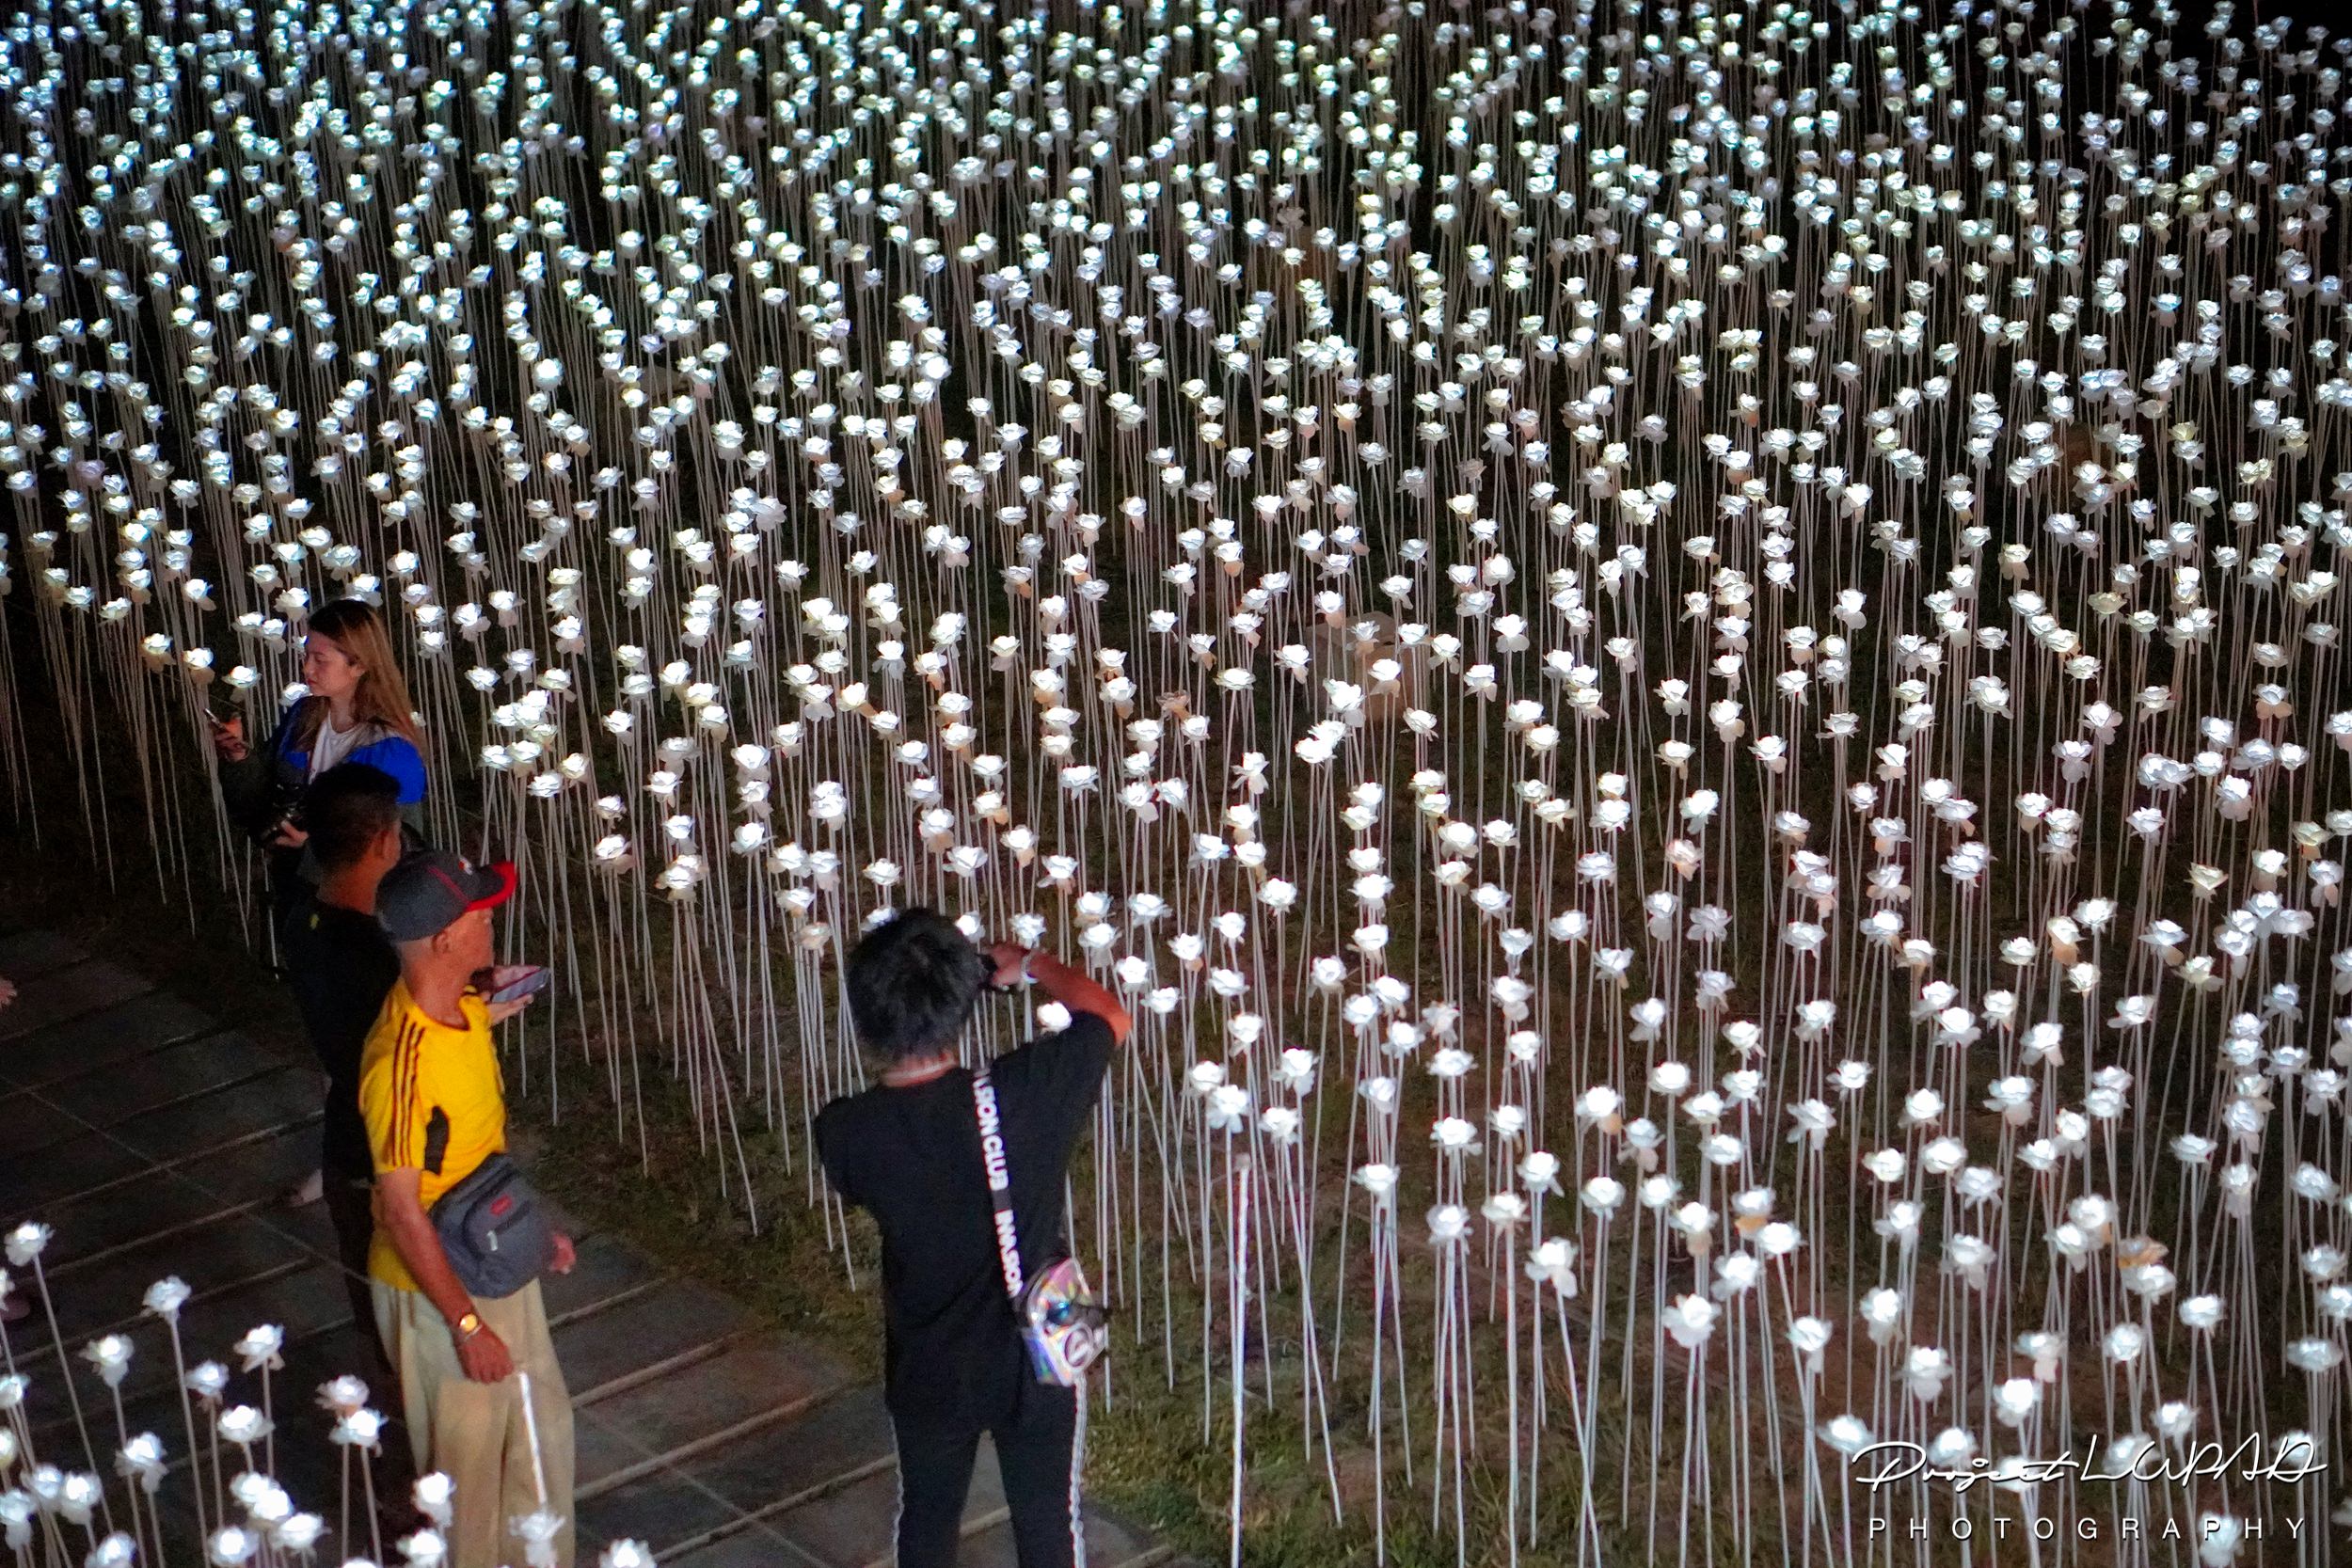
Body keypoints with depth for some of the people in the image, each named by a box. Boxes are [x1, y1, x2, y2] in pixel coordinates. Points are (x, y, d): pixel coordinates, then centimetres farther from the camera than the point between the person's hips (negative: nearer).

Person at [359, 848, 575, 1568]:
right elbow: (402, 1212, -26)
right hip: (437, 1289, -9)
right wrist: (466, 1324, -20)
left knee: (542, 1427, 22)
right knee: (465, 1457, 11)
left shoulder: (465, 1011, -4)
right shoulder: (403, 1059, -31)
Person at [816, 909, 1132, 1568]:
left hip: (927, 1373, 1)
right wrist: (1031, 964, 8)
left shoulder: (845, 1131, -22)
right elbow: (1109, 1016, -8)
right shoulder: (1021, 1092, -27)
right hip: (1034, 1361, -1)